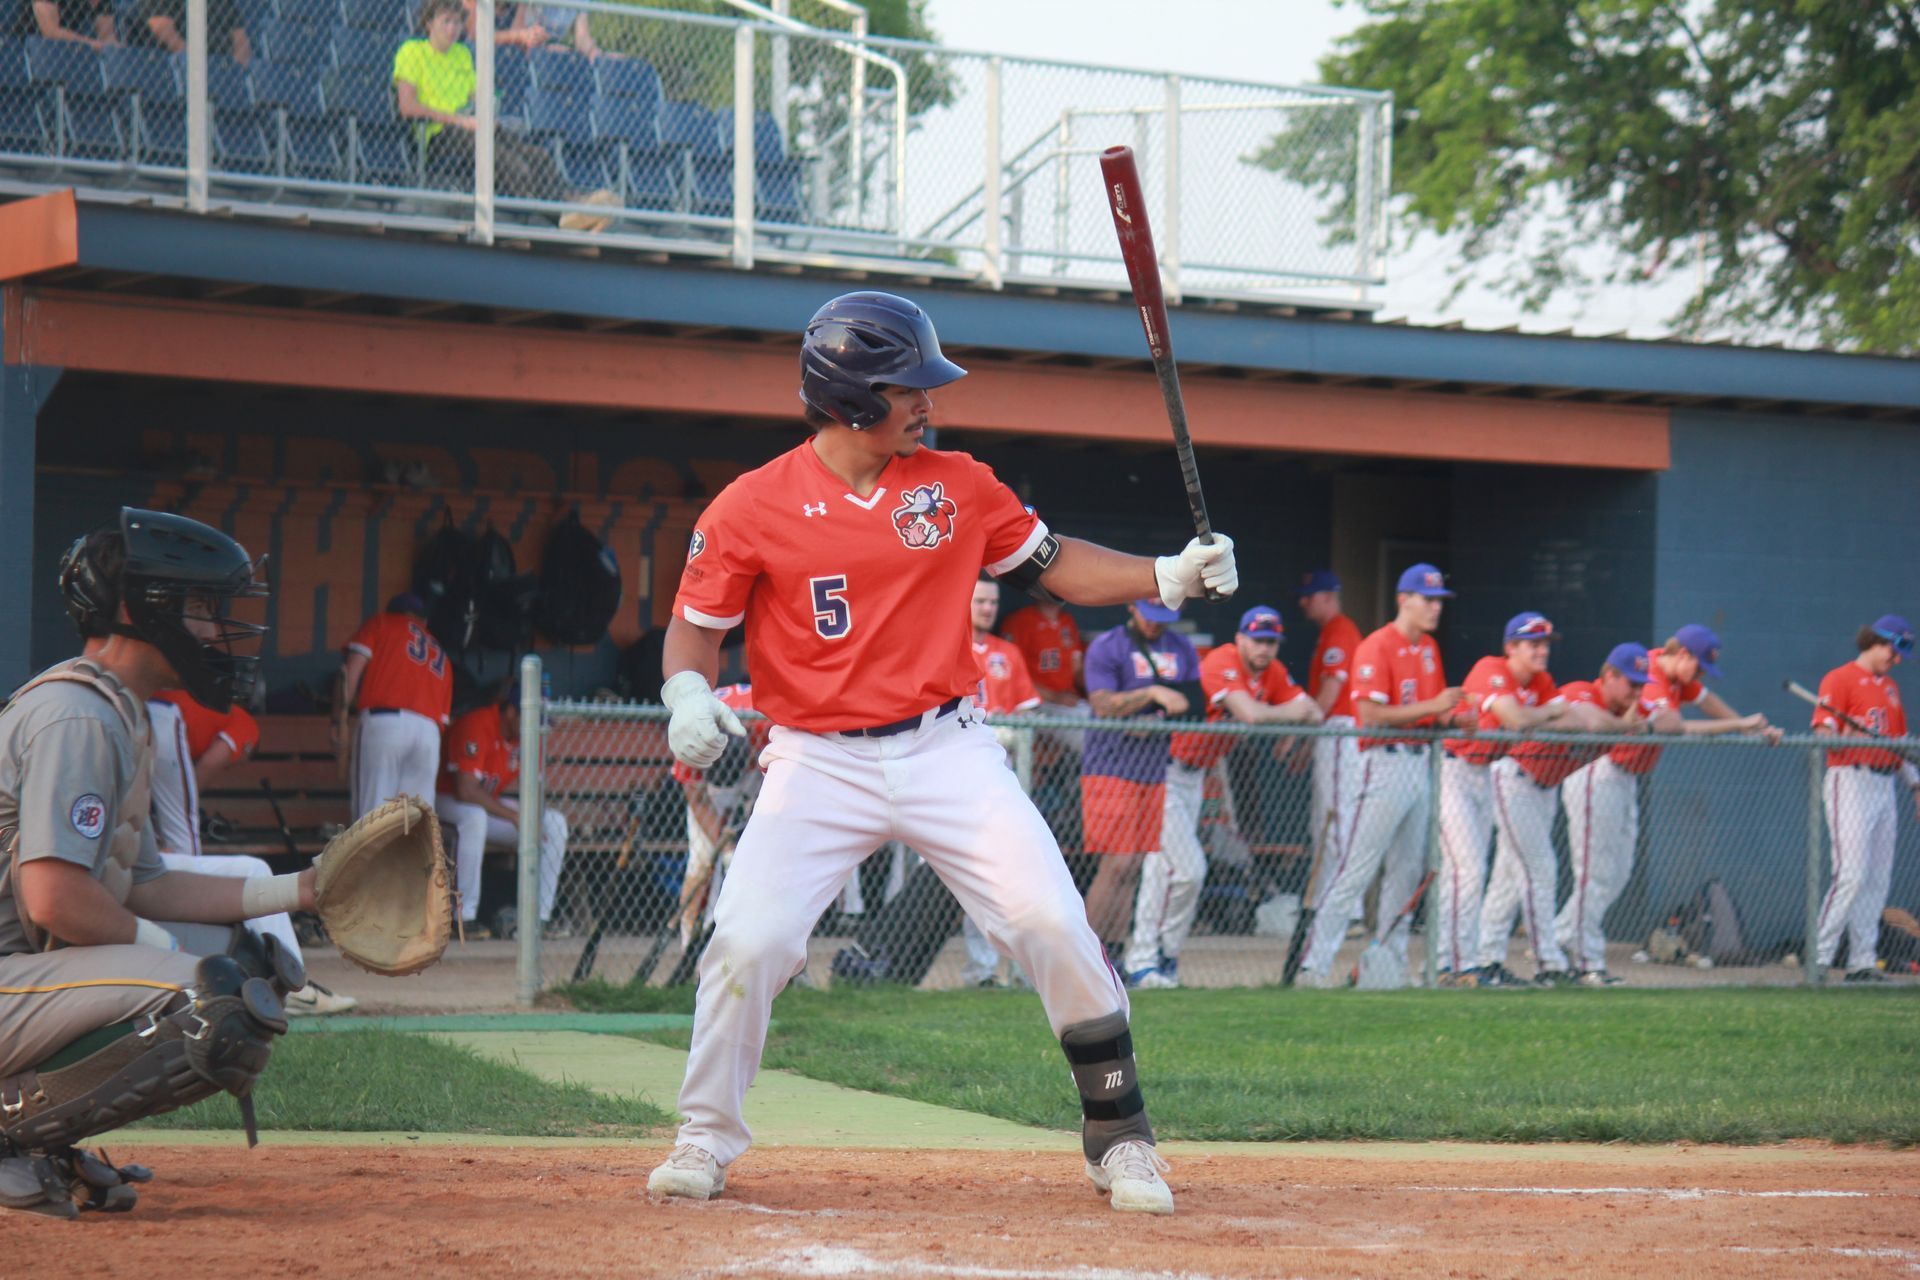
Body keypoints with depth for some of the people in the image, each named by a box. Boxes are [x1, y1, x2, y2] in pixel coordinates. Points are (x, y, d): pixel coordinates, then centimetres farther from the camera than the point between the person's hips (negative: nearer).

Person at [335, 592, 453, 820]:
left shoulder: (381, 623, 19)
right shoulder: (440, 655, 31)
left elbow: (353, 668, 2)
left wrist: (340, 720, -1)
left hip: (382, 722, -4)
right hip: (430, 732, 4)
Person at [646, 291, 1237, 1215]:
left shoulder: (958, 487, 4)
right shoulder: (753, 508, -6)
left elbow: (1051, 565, 13)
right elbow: (695, 625, 1)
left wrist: (1170, 576, 1)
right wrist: (687, 691, -21)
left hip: (945, 750, 2)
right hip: (818, 761, -2)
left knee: (1053, 925, -9)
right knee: (746, 942, -13)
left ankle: (1117, 1134, 6)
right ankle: (707, 1138, 10)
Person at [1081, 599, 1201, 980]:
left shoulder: (1182, 649, 14)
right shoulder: (1107, 647, -4)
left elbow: (1191, 704, 10)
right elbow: (1103, 705, -14)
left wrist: (1156, 720, -8)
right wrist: (1152, 694, -24)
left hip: (1154, 771, 6)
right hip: (1111, 768, -6)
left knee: (1134, 867, 5)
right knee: (1117, 865, -12)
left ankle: (1114, 958, 8)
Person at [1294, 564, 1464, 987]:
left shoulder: (1429, 648, 15)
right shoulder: (1377, 647, -11)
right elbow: (1370, 714, -19)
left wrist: (1452, 714, -1)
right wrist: (1431, 706, -21)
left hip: (1420, 761, 9)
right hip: (1386, 761, -9)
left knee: (1407, 872, 11)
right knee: (1356, 869, -11)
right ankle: (1314, 964, -10)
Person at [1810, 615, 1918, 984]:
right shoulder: (1840, 678, -2)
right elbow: (1823, 731, -12)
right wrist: (1839, 738, -31)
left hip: (1884, 785, 8)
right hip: (1850, 781, -8)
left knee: (1878, 880, 6)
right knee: (1852, 874, -16)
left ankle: (1862, 963, 10)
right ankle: (1818, 959, -15)